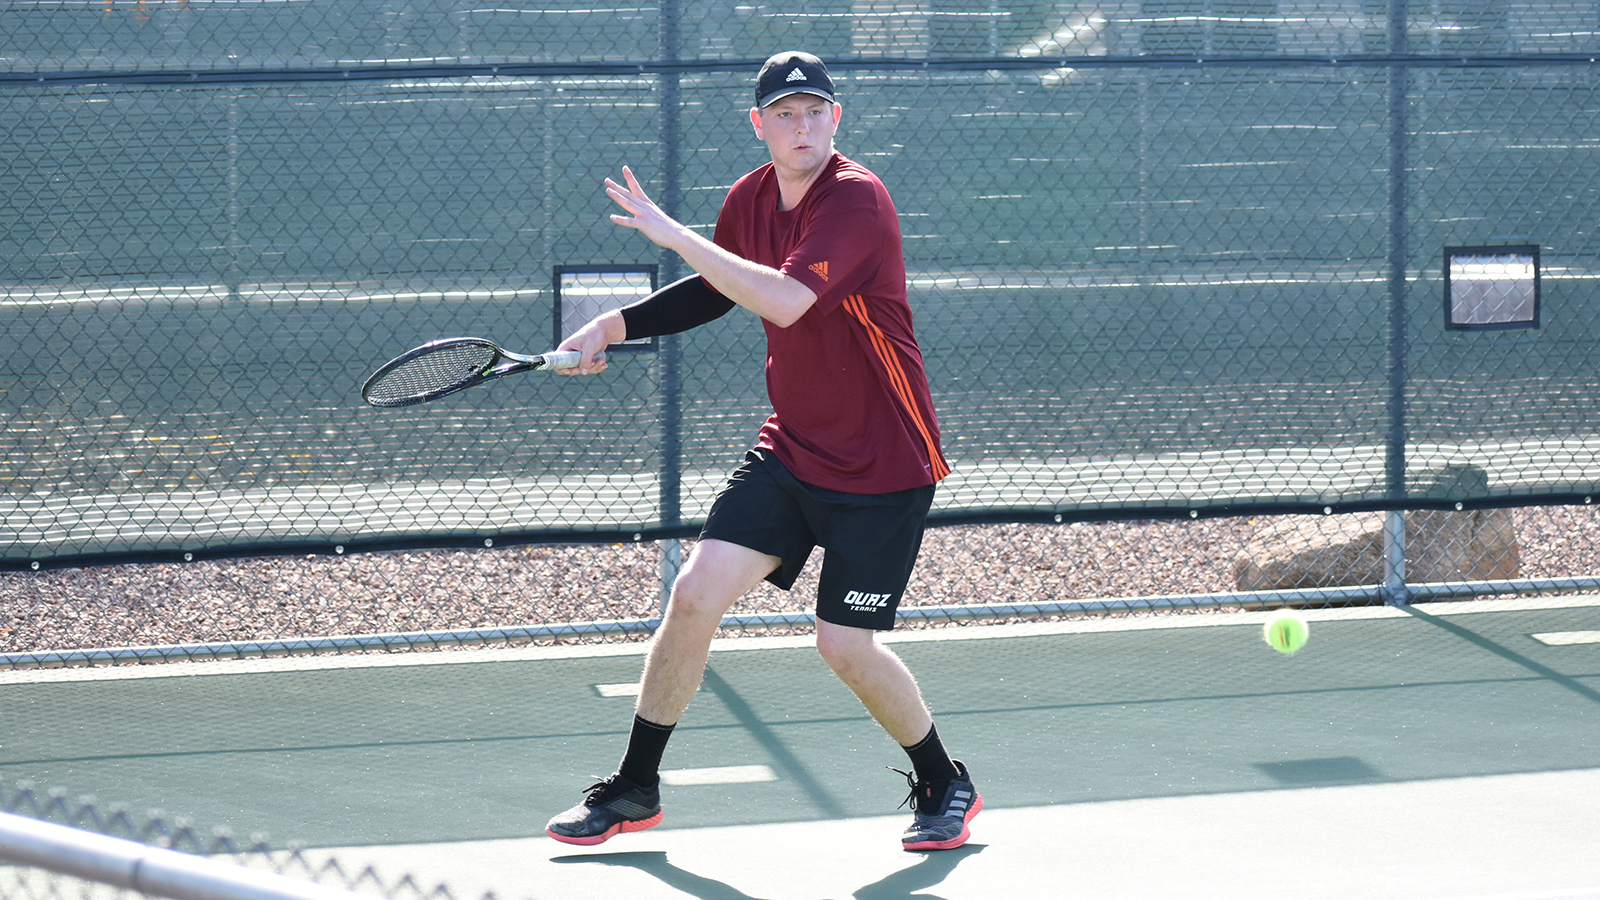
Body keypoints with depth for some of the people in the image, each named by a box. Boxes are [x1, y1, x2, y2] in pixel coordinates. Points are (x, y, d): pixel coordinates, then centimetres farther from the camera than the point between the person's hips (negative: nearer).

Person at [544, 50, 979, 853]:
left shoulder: (857, 200, -21)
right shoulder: (750, 200, 1)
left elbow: (785, 300, -35)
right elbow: (719, 290, 22)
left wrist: (671, 233, -31)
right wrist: (615, 326, 11)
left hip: (883, 466, -6)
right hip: (792, 449, 6)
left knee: (845, 645, -6)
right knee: (694, 596, -3)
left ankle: (945, 787, 19)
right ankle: (634, 790, 10)